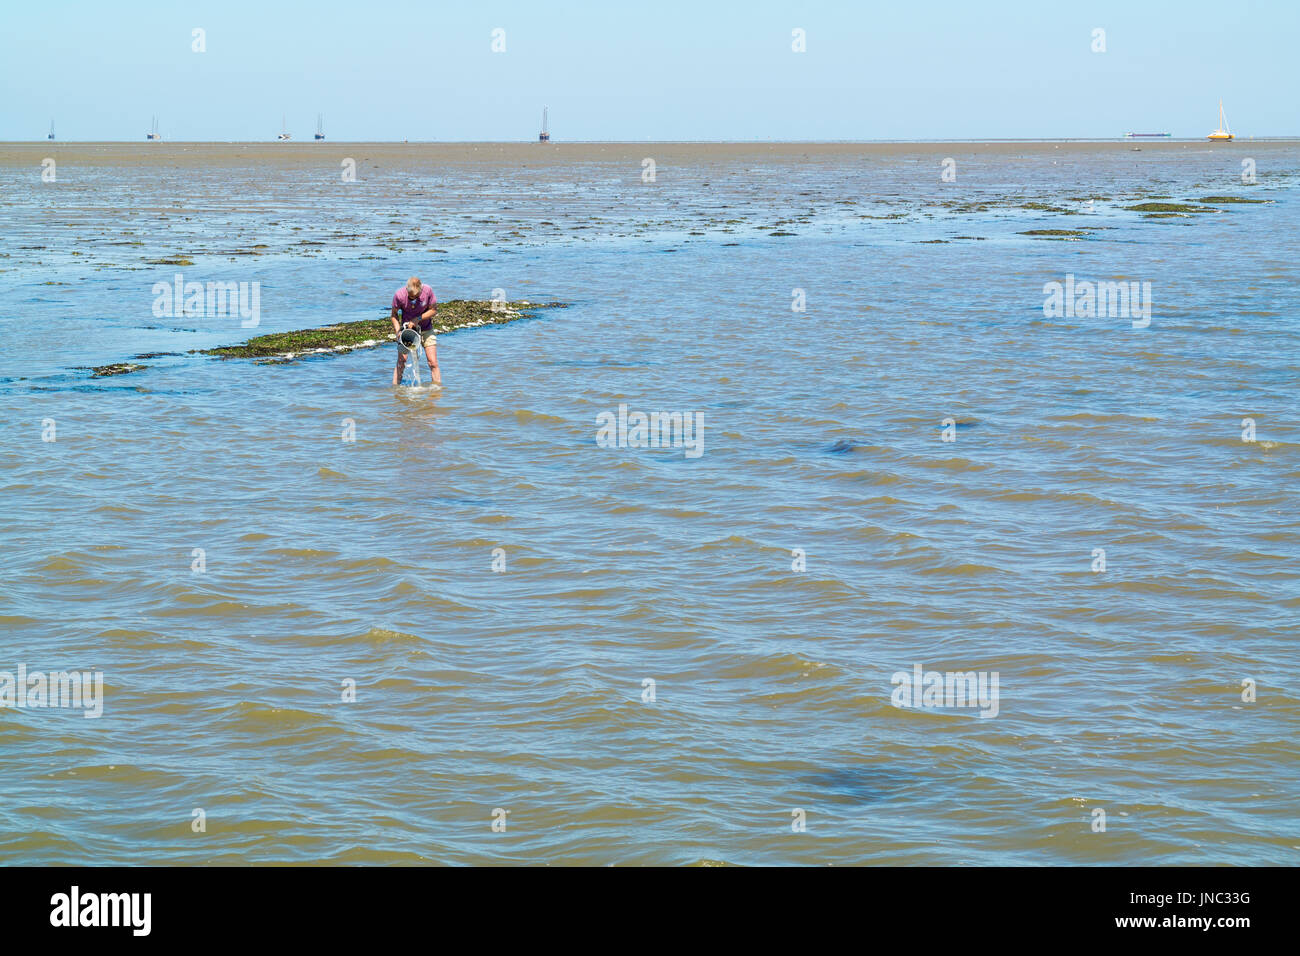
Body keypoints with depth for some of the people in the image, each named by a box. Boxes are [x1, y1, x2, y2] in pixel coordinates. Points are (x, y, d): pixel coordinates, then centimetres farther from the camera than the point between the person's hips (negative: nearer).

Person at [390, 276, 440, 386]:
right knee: (401, 362, -6)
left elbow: (434, 310, -9)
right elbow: (394, 314, -7)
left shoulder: (427, 291, -22)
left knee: (433, 362, -6)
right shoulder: (399, 295, -22)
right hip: (406, 329, 0)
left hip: (426, 329, 0)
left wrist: (418, 319, -22)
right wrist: (398, 330, -21)